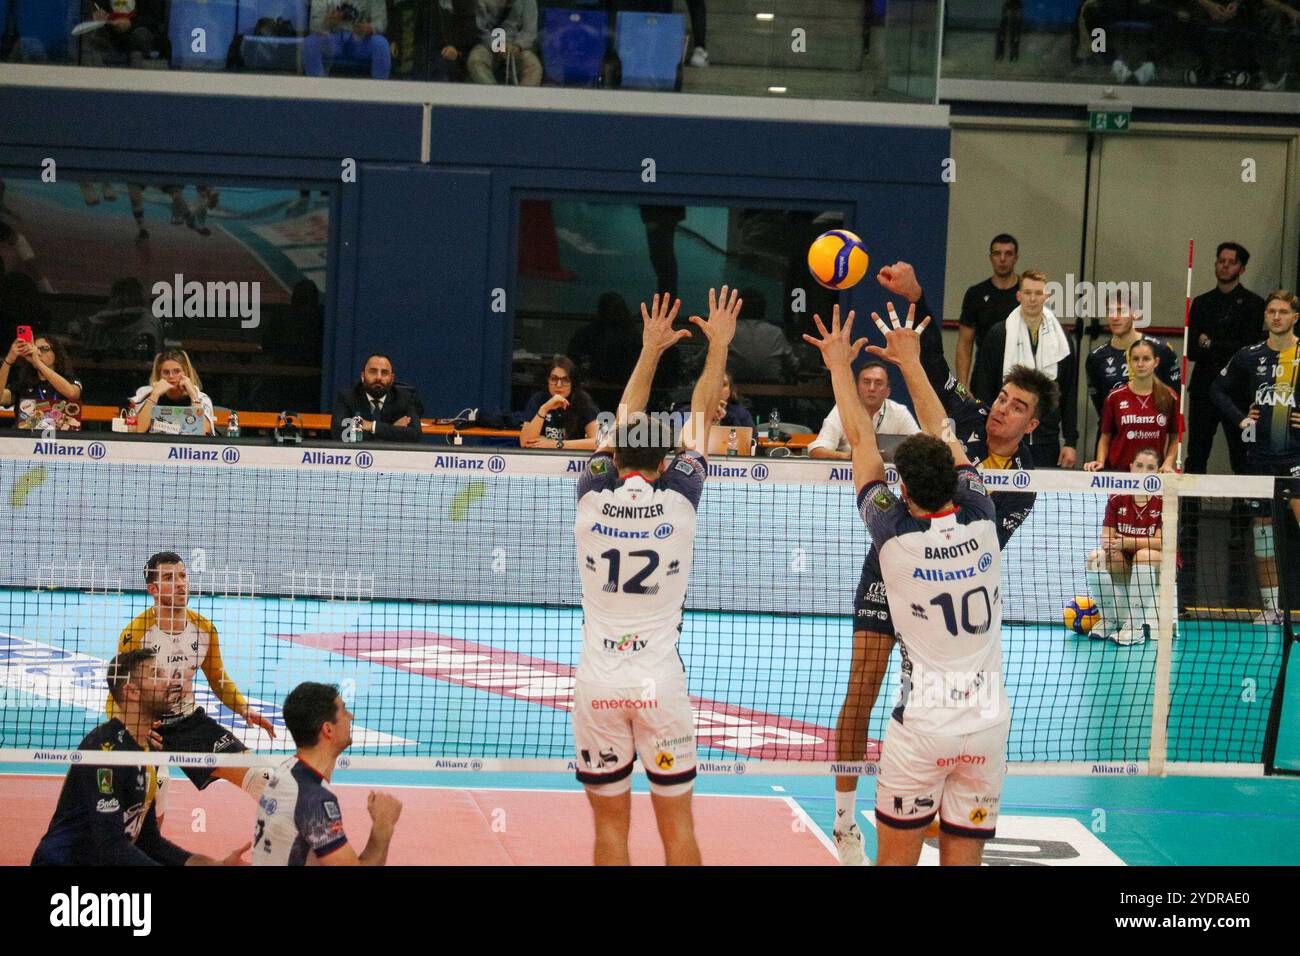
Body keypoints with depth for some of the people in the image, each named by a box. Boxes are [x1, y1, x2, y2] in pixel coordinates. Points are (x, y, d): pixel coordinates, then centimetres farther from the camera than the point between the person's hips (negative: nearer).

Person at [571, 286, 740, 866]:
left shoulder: (593, 497, 0)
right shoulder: (678, 498, -3)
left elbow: (626, 422, 17)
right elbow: (700, 418, 10)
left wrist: (650, 349, 26)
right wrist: (718, 345, 21)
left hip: (597, 684, 1)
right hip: (659, 681, -1)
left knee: (610, 826, 5)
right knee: (676, 824, 6)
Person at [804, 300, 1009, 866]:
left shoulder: (895, 533, -9)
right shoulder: (980, 521, -2)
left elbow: (861, 441, 4)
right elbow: (943, 433, 13)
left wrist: (839, 366, 16)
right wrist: (911, 361, 23)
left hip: (921, 727, -3)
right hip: (988, 721, 3)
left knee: (896, 859, 5)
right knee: (962, 860, 5)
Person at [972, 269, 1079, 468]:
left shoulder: (1060, 339, 9)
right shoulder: (998, 335, 3)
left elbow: (1069, 395, 11)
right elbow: (983, 390, 2)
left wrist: (1070, 442, 5)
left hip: (1047, 444, 2)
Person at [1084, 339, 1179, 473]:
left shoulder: (1169, 398, 2)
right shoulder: (1115, 397, 1)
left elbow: (1175, 438, 8)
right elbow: (1105, 437, 7)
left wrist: (1167, 463, -7)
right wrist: (1100, 461, -8)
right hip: (1118, 470, 0)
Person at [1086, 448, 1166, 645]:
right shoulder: (1117, 499, -1)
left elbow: (1161, 542, -18)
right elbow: (1106, 538, -5)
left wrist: (1127, 542, -28)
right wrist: (1110, 546, -30)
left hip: (1159, 566, -3)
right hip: (1124, 566, 3)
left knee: (1144, 555, -37)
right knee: (1096, 558, -25)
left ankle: (1136, 625, -31)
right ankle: (1109, 620, -10)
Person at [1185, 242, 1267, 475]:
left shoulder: (1252, 304, 2)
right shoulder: (1201, 303, 15)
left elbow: (1249, 348, -7)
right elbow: (1191, 350, 7)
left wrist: (1211, 346, -5)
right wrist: (1225, 350, -9)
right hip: (1203, 387, 4)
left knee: (1241, 460, -5)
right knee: (1196, 457, 4)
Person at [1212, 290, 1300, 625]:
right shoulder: (1249, 357, 7)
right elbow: (1220, 391, 19)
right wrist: (1240, 418, 7)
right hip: (1260, 454, 4)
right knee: (1263, 527, 7)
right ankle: (1271, 607, 14)